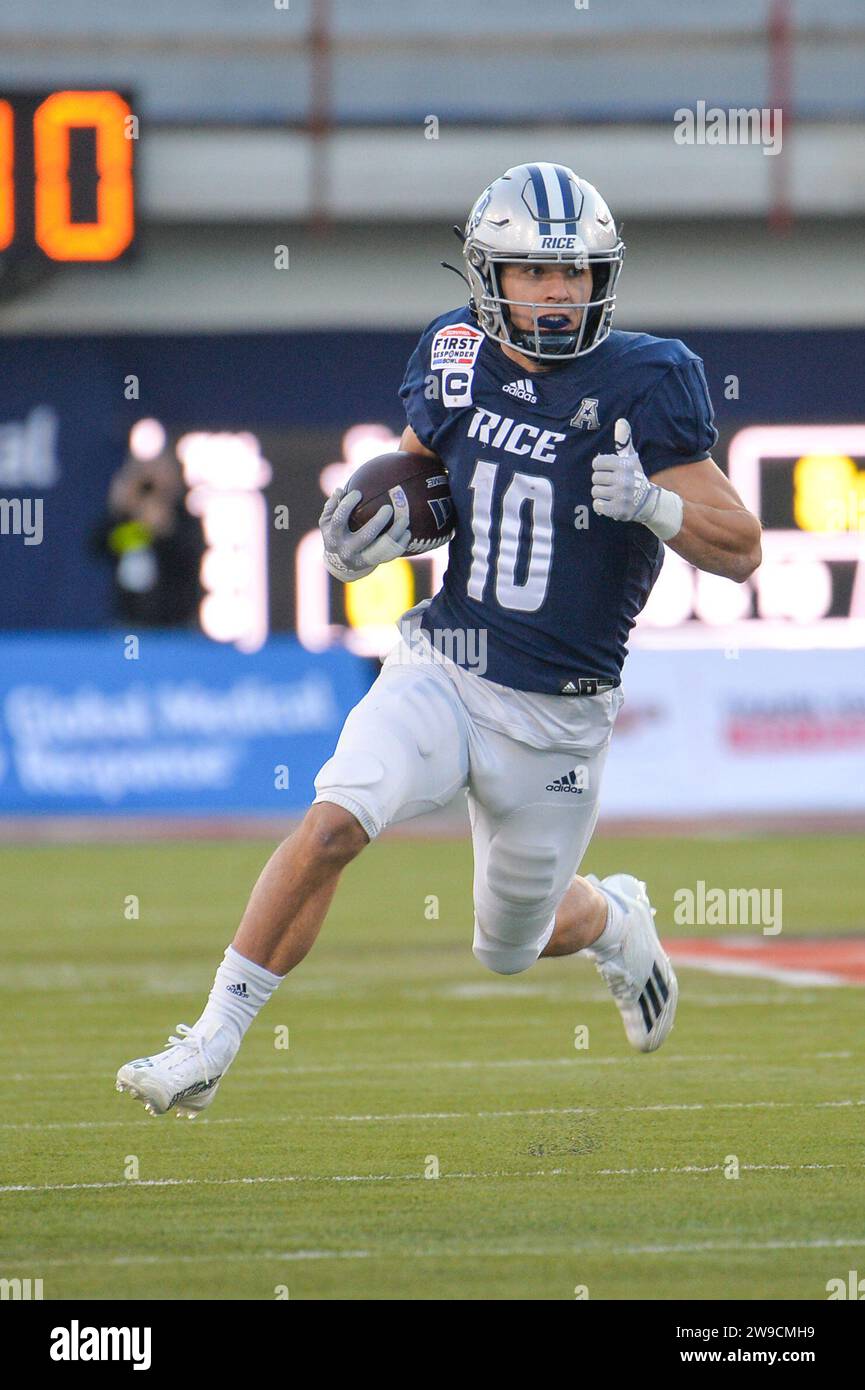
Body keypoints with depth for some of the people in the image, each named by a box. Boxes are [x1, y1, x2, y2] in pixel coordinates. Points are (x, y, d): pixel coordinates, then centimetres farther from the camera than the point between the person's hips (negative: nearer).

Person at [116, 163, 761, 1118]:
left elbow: (741, 551, -8)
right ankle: (209, 1047, -17)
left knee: (511, 948, 13)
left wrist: (649, 500, -26)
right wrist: (362, 541, -5)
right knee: (333, 822, -25)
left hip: (556, 716, -2)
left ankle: (615, 923, 50)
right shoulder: (457, 362, -2)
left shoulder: (639, 388, -12)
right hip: (440, 672, 2)